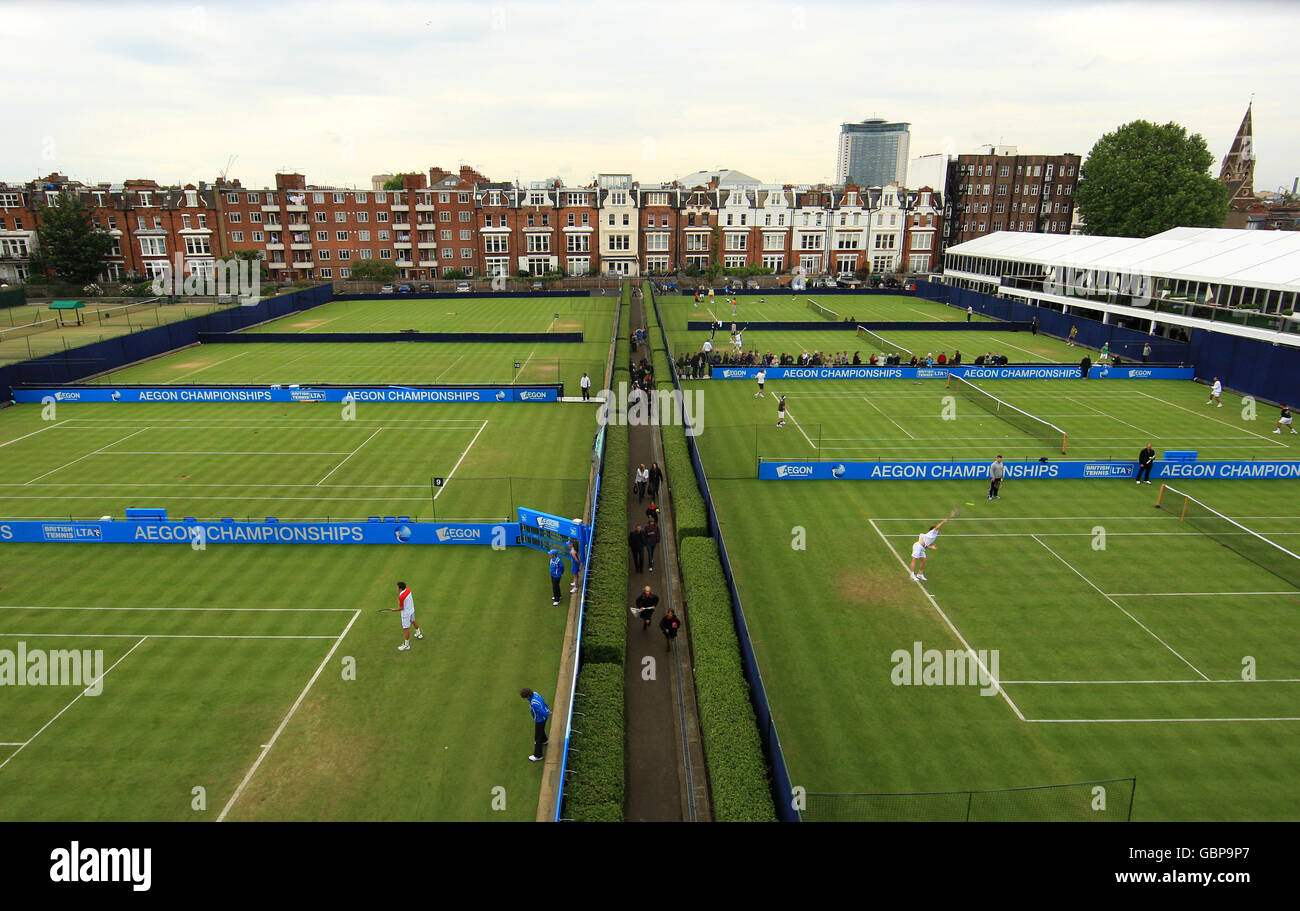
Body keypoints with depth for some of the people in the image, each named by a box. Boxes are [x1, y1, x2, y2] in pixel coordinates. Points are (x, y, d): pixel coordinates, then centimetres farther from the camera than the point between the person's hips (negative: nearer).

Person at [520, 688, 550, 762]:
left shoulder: (534, 704, -43)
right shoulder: (535, 694, -14)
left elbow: (543, 713, -32)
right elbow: (543, 701, 2)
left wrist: (548, 714, -10)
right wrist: (548, 709, 13)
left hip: (540, 720, -8)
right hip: (542, 717, 8)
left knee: (538, 737, 10)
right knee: (540, 729, 35)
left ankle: (538, 756, 28)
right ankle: (543, 741, 64)